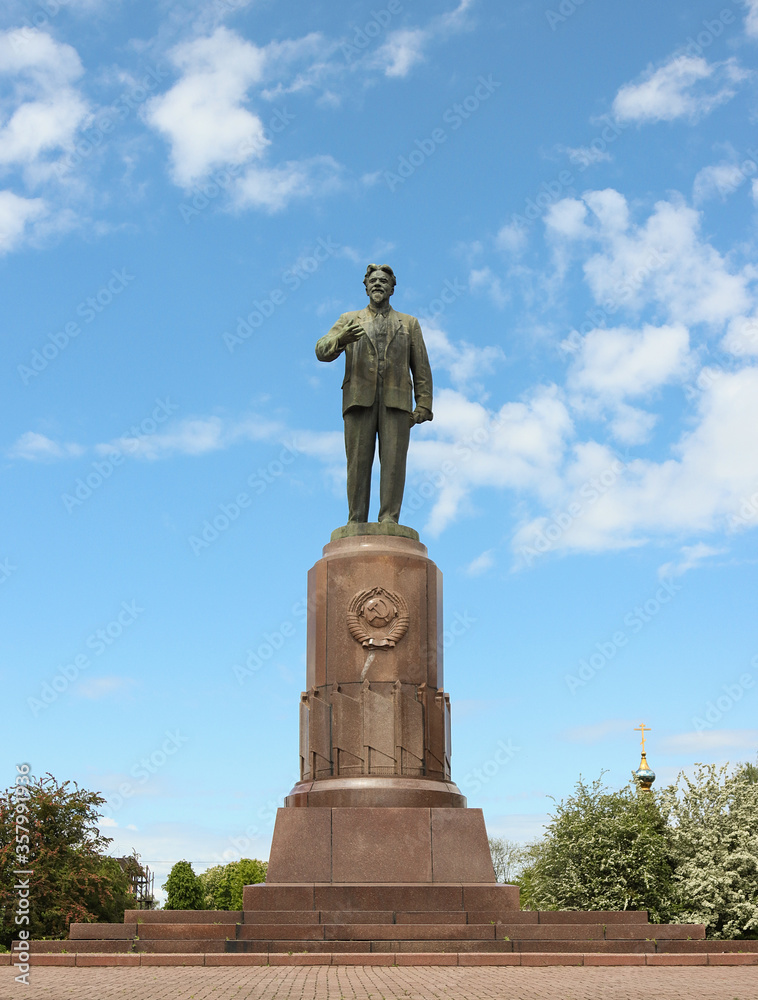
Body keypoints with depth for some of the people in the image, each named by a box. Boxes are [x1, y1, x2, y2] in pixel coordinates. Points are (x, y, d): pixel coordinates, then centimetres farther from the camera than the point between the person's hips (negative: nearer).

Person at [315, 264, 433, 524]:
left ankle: (389, 520, -13)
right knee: (358, 461, -6)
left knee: (393, 461, -10)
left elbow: (422, 368, 13)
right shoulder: (349, 320, 18)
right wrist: (341, 339, -20)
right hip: (359, 399, 0)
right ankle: (356, 522, -6)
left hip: (396, 401, 0)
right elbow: (322, 351, 3)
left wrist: (423, 405, -1)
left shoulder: (409, 323, 20)